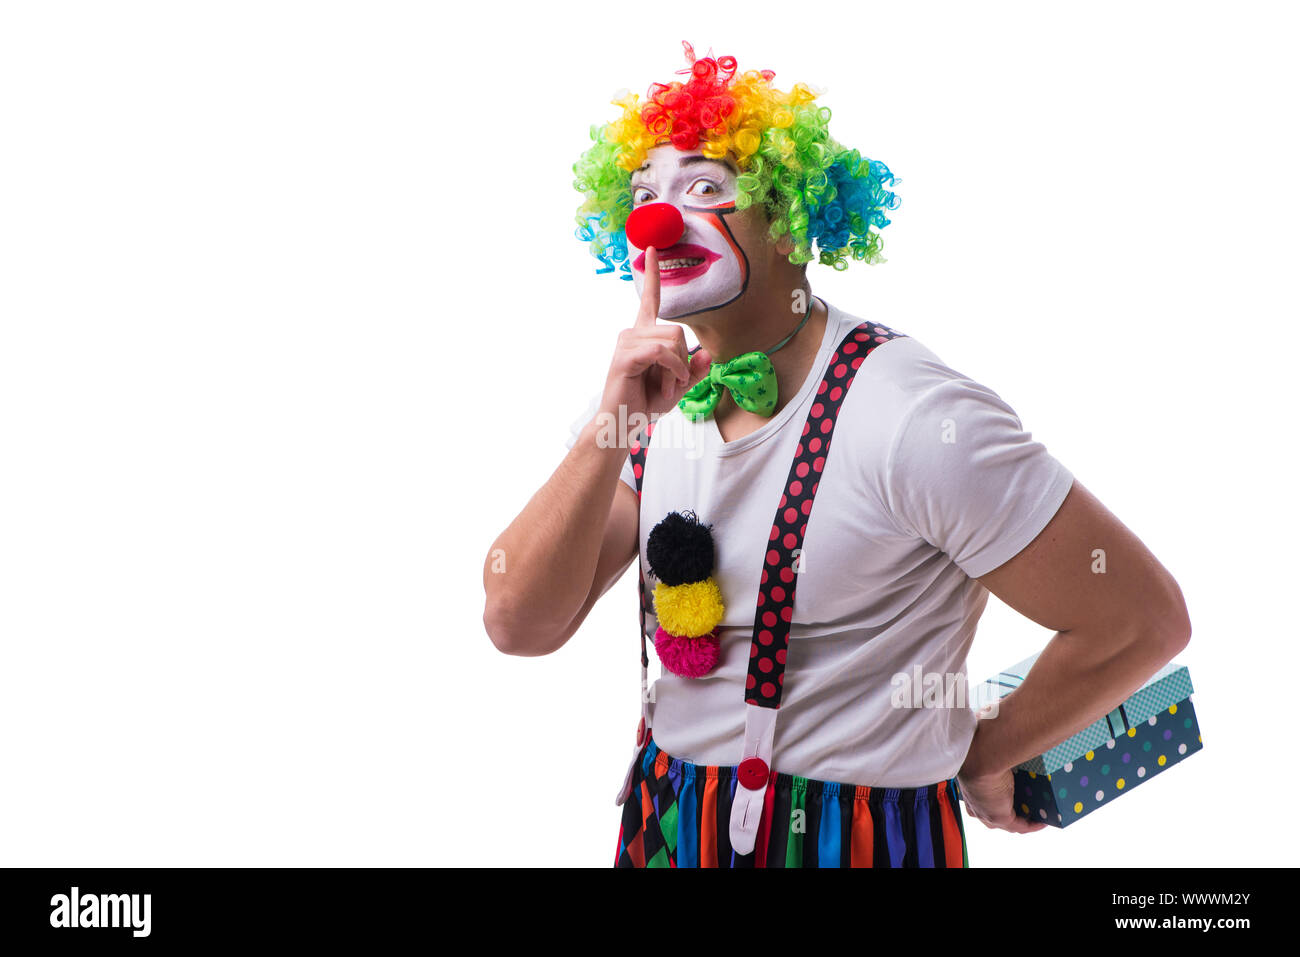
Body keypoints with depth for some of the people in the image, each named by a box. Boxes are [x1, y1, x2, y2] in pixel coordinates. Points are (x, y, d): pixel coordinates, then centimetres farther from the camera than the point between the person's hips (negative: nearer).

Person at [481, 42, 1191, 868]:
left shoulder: (914, 419, -23)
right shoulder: (649, 401, -4)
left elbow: (1146, 619, -18)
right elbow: (520, 626, -11)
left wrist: (982, 754, -3)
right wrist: (610, 430, -25)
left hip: (856, 835, -6)